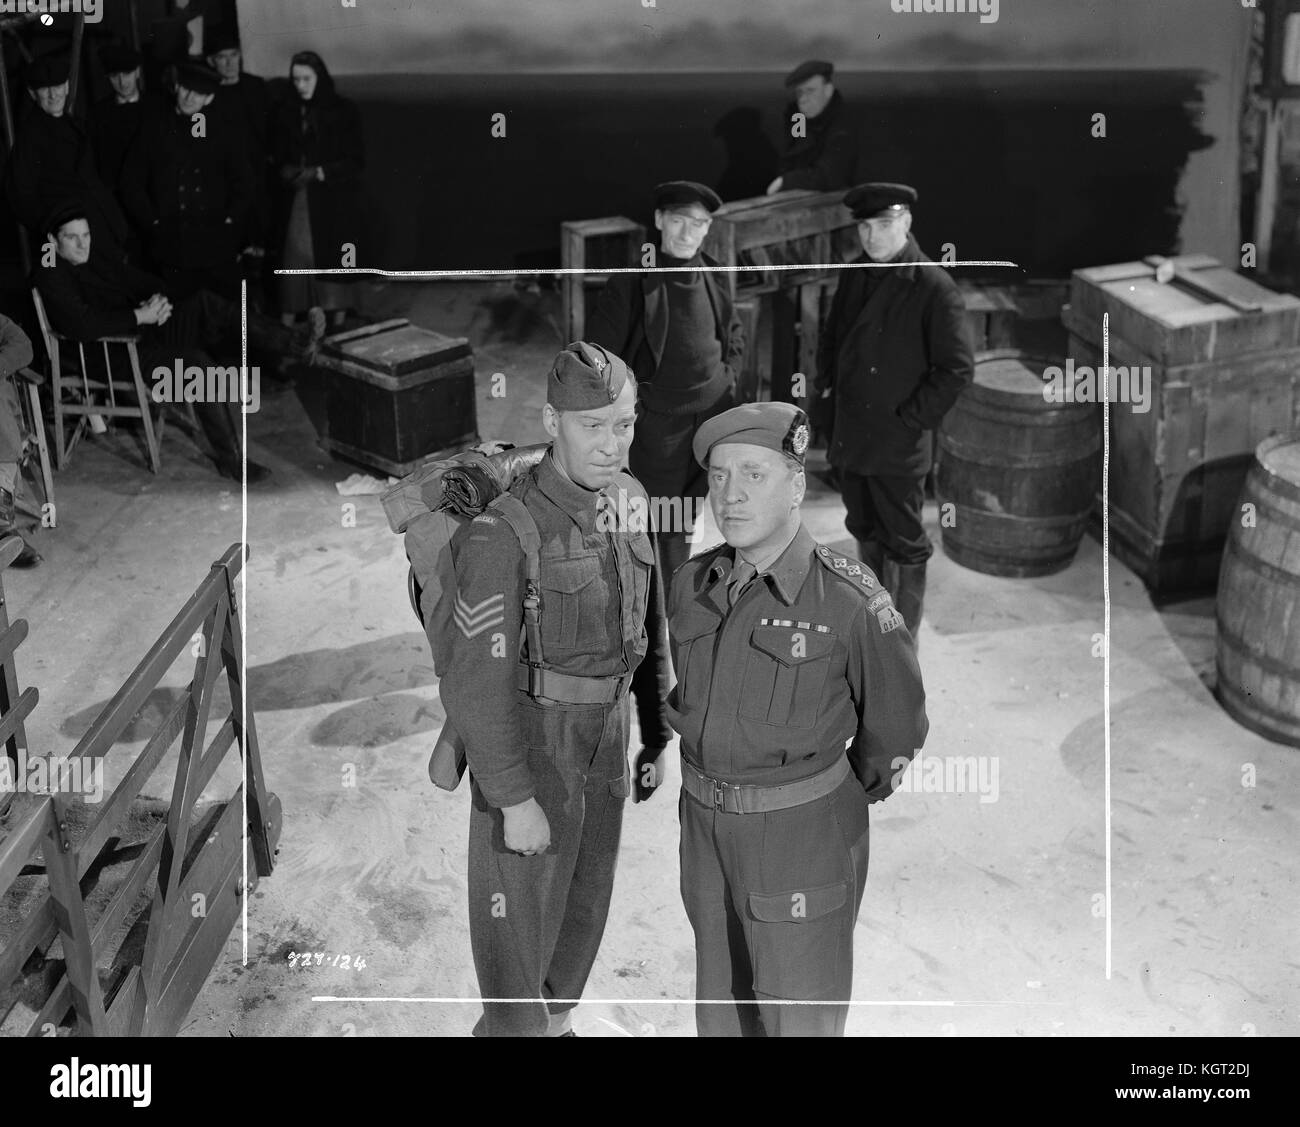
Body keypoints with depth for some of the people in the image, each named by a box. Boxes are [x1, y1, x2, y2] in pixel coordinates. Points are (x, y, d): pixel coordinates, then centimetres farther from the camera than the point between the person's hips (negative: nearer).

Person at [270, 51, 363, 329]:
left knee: (332, 261, -2)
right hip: (296, 202, 2)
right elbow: (277, 155, 13)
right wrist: (286, 170, -9)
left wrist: (320, 173, -14)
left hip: (333, 201, -2)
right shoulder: (287, 112, 8)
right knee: (294, 257, -5)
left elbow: (356, 160, -4)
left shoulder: (343, 111, -1)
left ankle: (338, 325, 9)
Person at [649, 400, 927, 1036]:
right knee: (723, 1005, 19)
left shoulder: (850, 600, -20)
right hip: (707, 821, 5)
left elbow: (896, 724, -6)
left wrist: (838, 805, 6)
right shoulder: (693, 583, -3)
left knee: (801, 1016, 6)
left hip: (803, 835, -5)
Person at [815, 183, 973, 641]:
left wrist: (911, 421, -14)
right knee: (866, 532, 21)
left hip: (898, 447, -7)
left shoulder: (934, 288, -15)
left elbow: (957, 369, -15)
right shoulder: (854, 275, 5)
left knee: (904, 543, 5)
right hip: (850, 438, 7)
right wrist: (827, 385, 8)